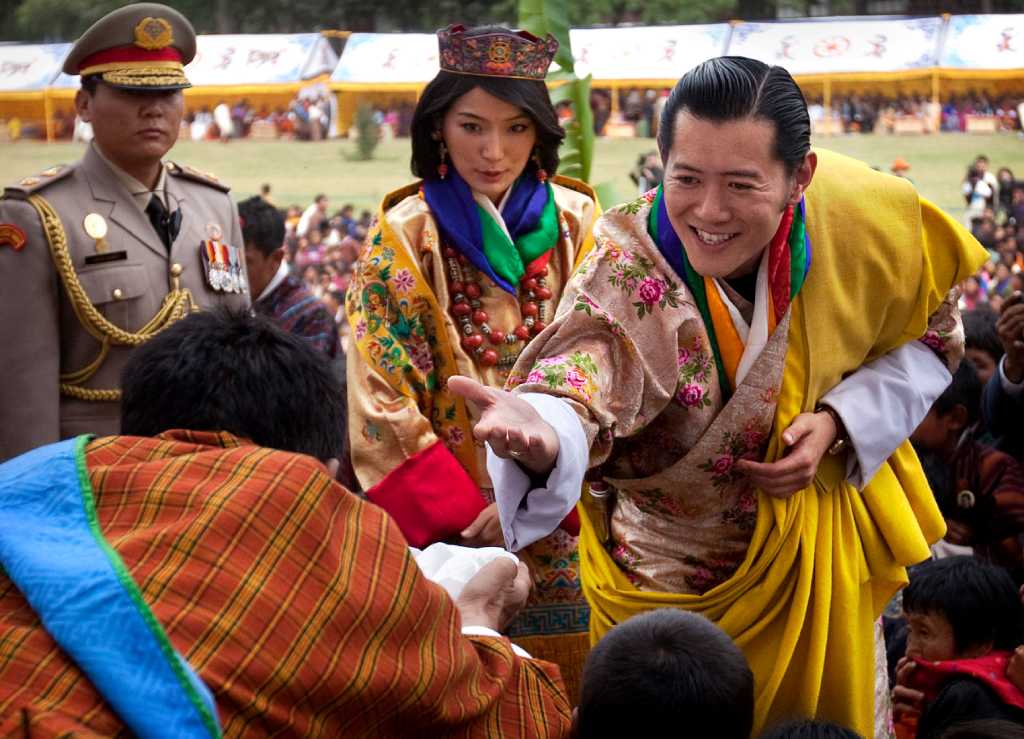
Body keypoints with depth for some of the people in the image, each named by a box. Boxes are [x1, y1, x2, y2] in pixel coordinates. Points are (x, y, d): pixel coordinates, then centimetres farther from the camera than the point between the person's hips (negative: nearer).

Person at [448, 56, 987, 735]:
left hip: (820, 563, 3)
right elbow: (580, 381, -44)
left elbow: (927, 342, -1)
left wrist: (841, 420, -18)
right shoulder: (628, 267, -26)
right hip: (667, 574, -2)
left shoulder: (861, 221, -18)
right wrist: (543, 431, -68)